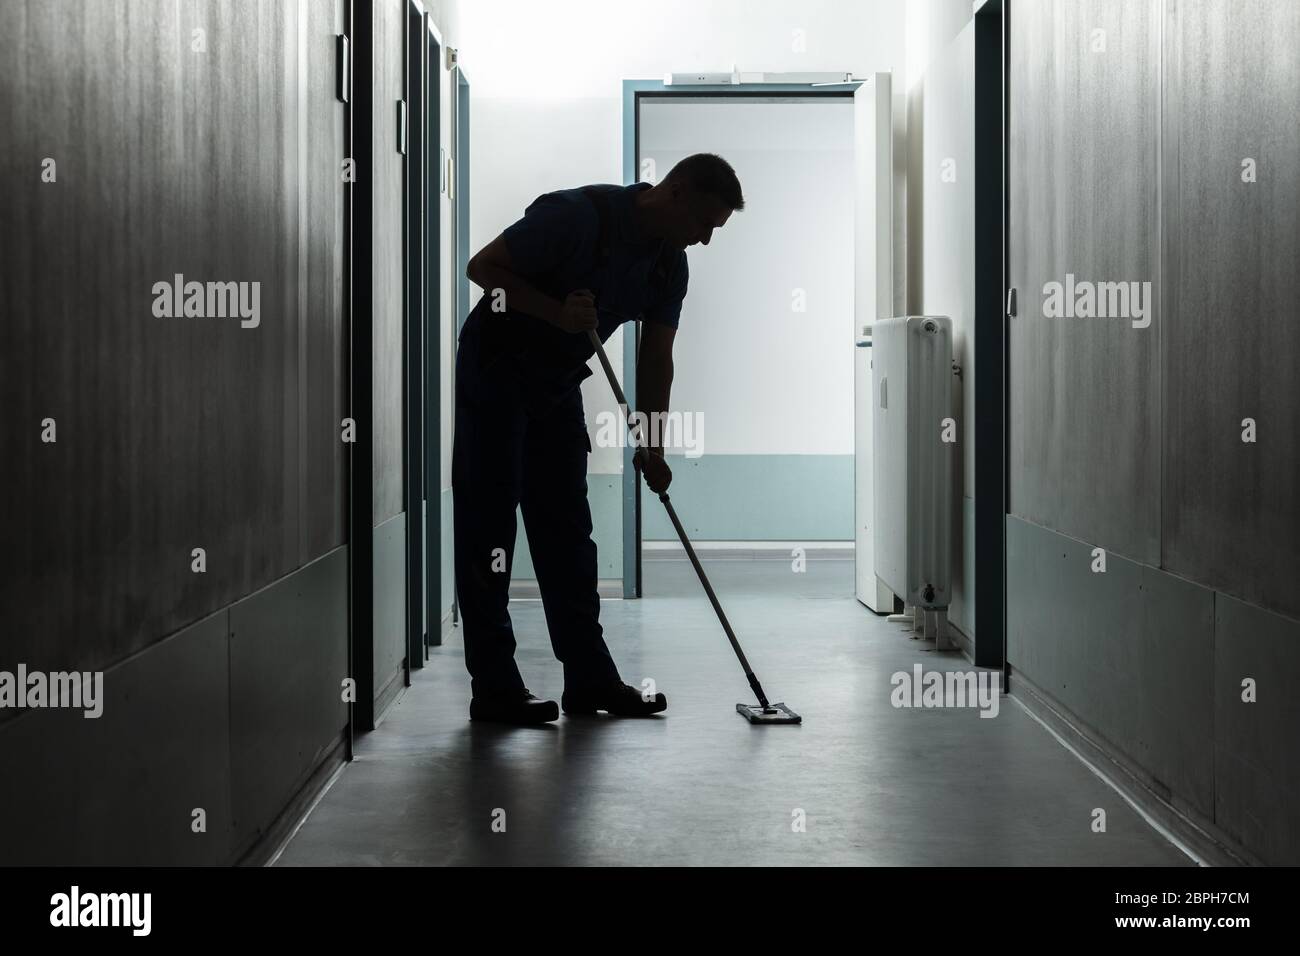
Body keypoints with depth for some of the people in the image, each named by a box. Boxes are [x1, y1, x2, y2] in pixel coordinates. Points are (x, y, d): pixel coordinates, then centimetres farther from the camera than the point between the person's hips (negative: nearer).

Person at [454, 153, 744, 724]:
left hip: (558, 385, 8)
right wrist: (558, 312, -31)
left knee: (567, 530, 8)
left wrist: (652, 446, -7)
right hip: (495, 371, -8)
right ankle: (494, 688, -4)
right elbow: (482, 266, -20)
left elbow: (655, 357, 2)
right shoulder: (578, 215, -24)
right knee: (488, 528, -7)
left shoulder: (670, 265, -1)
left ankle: (589, 680, 11)